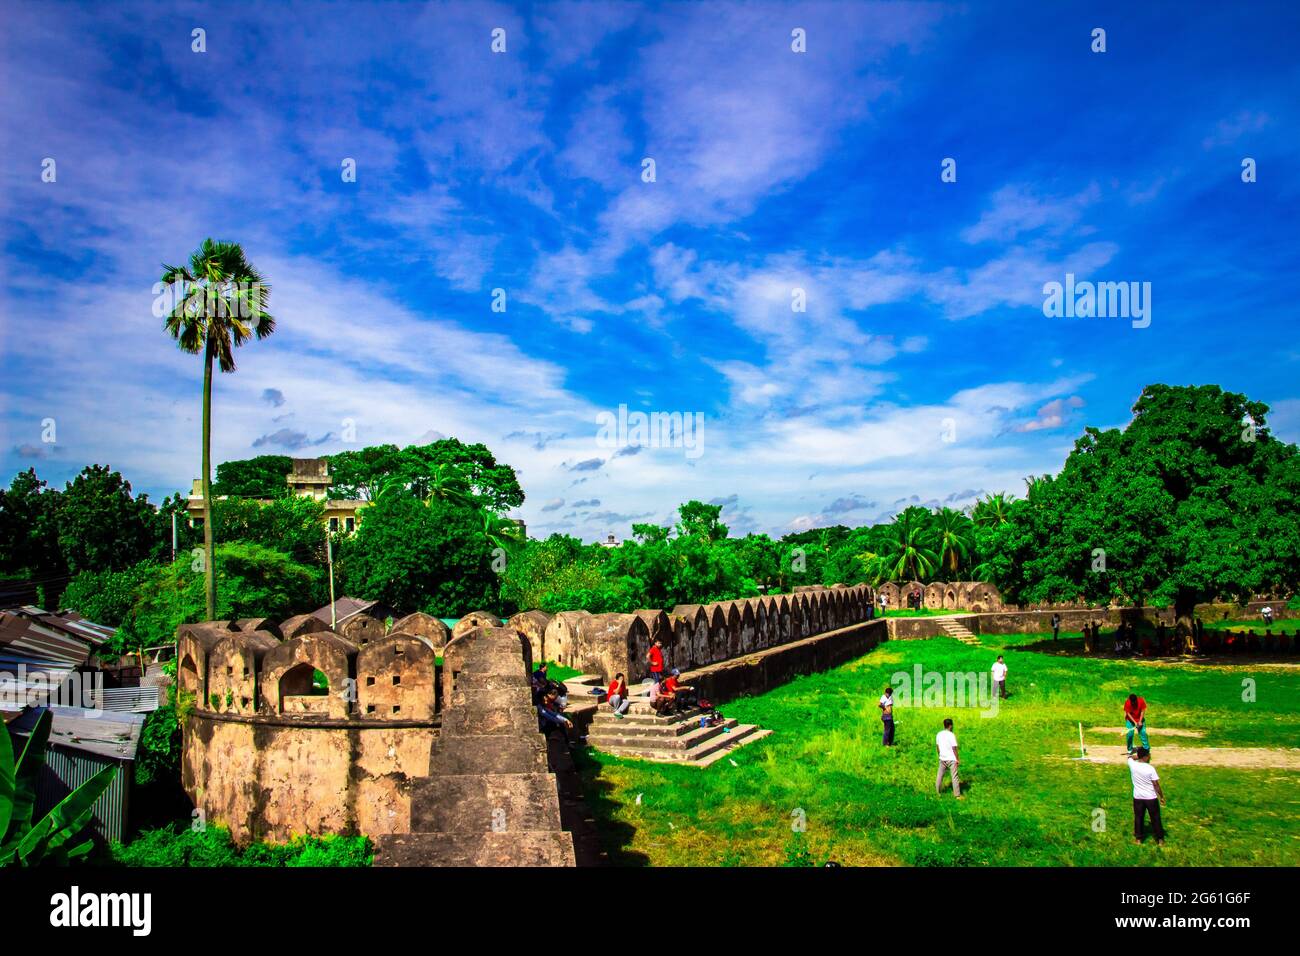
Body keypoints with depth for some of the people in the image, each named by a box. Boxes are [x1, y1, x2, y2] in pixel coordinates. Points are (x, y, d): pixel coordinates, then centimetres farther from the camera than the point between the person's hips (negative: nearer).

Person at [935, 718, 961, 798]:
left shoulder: (939, 734, 2)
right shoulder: (951, 735, -16)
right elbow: (954, 748, -15)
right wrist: (957, 759, -8)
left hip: (942, 759, 6)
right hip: (951, 759, -6)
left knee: (940, 776, 14)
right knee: (954, 777, 2)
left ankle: (938, 793, 22)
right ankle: (957, 795, 5)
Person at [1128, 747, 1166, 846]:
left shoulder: (1132, 765, -9)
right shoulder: (1150, 769, -20)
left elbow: (1130, 757, 16)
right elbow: (1156, 785, -14)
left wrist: (1138, 755, 12)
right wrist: (1161, 796, -2)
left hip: (1138, 798, 3)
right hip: (1151, 798, -3)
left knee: (1138, 818, 15)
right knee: (1155, 819, 13)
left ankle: (1138, 839, 22)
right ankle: (1160, 839, 24)